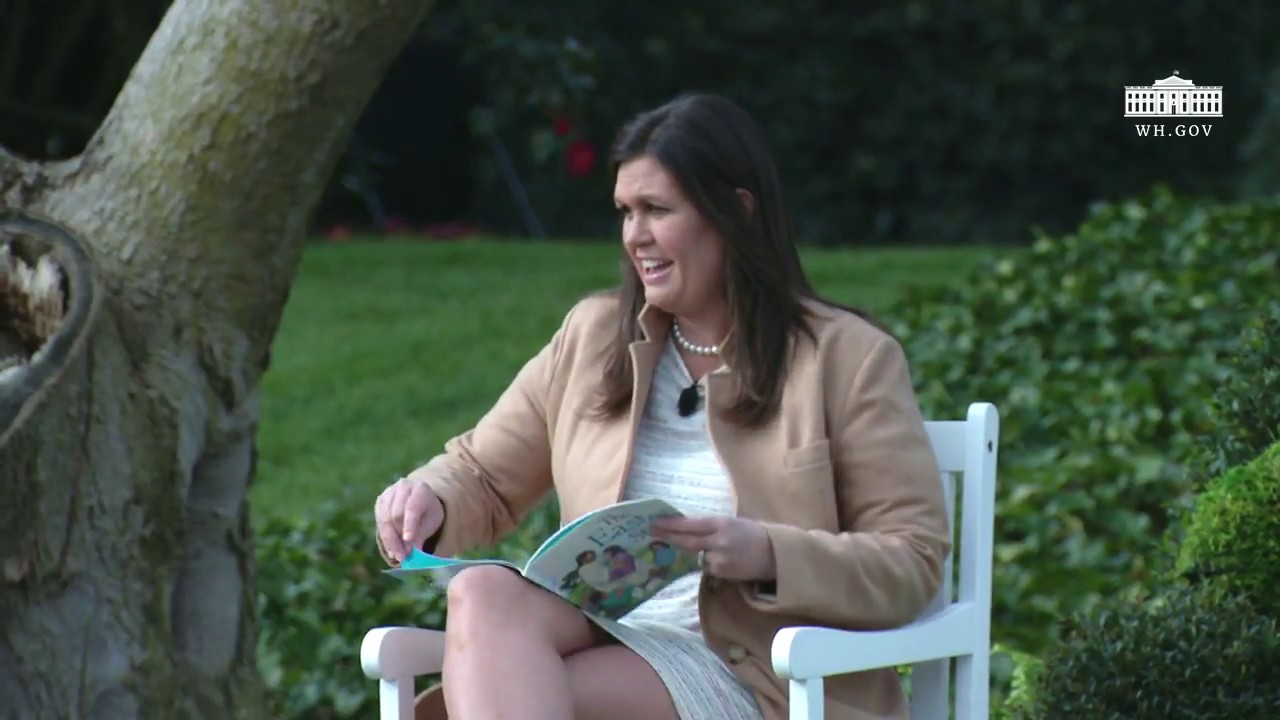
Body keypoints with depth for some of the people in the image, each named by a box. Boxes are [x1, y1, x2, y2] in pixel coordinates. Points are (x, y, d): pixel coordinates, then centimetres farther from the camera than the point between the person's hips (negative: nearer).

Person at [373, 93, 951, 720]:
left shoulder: (850, 359, 1)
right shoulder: (593, 335, 16)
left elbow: (915, 562, -4)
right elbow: (483, 474, 21)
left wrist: (767, 556, -21)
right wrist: (428, 498, -4)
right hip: (604, 636, 5)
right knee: (483, 595, -31)